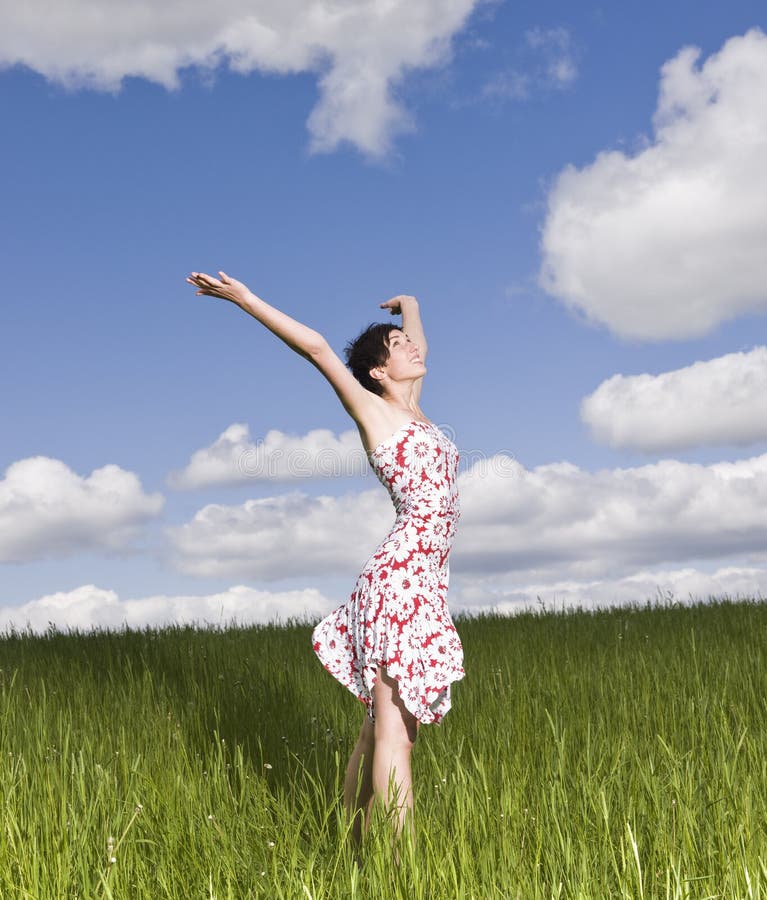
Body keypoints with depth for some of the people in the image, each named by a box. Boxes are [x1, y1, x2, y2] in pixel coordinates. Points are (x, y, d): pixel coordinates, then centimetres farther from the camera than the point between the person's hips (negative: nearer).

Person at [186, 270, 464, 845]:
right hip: (401, 577, -8)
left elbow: (420, 347, 40)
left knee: (383, 729, 9)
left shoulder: (412, 411, 22)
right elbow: (316, 347, -1)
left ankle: (355, 850, 14)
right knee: (393, 733, -11)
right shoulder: (371, 409, 3)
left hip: (424, 582, 8)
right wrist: (244, 298, 0)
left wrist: (409, 308, 56)